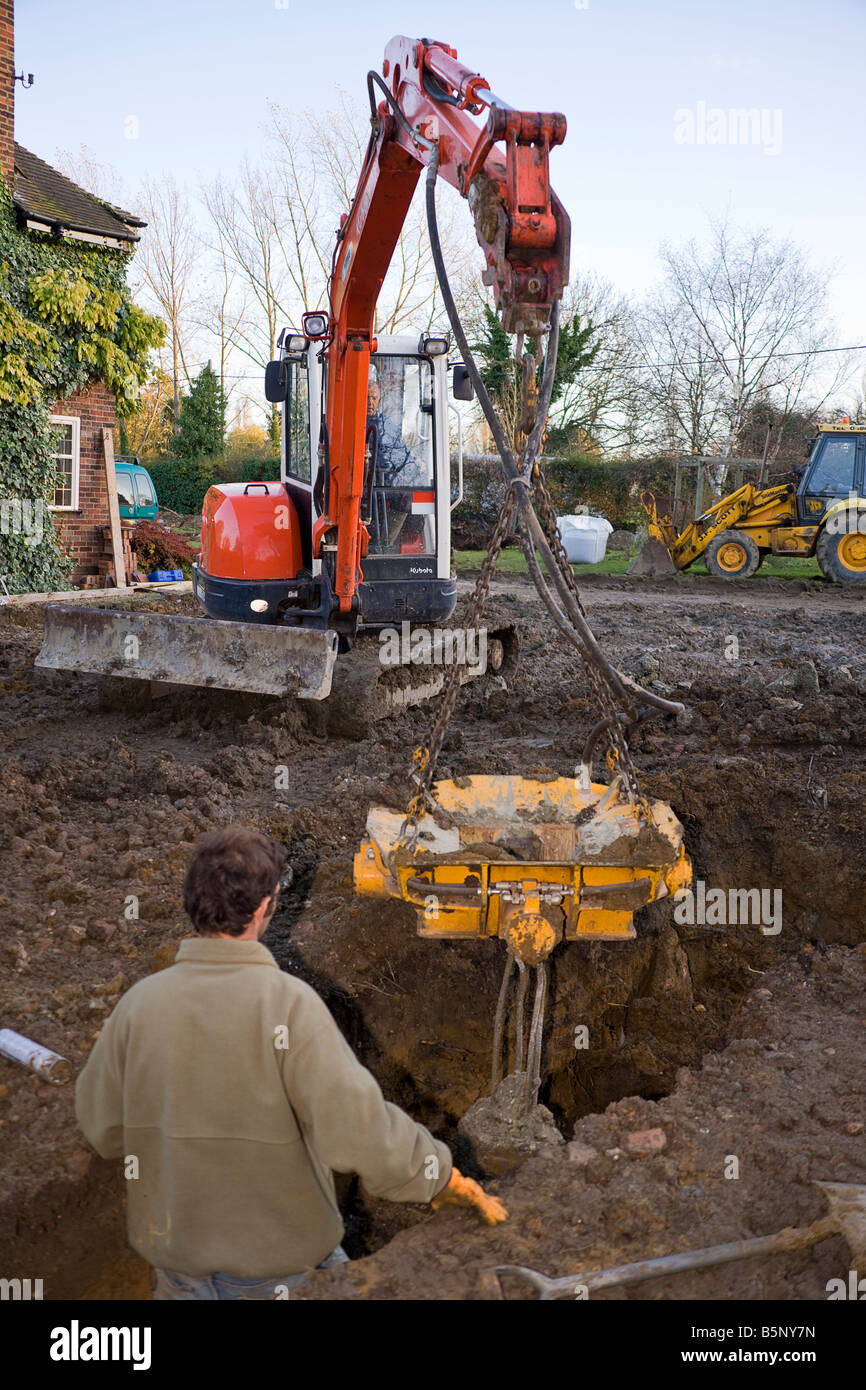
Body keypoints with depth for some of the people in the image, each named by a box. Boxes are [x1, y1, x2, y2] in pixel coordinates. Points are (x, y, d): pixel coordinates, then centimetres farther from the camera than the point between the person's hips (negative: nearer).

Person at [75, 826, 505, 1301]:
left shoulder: (139, 1002, -13)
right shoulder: (288, 1002, -26)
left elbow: (100, 1123, 0)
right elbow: (360, 1130, -29)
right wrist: (453, 1183, -15)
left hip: (176, 1246, 4)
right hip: (280, 1259, -3)